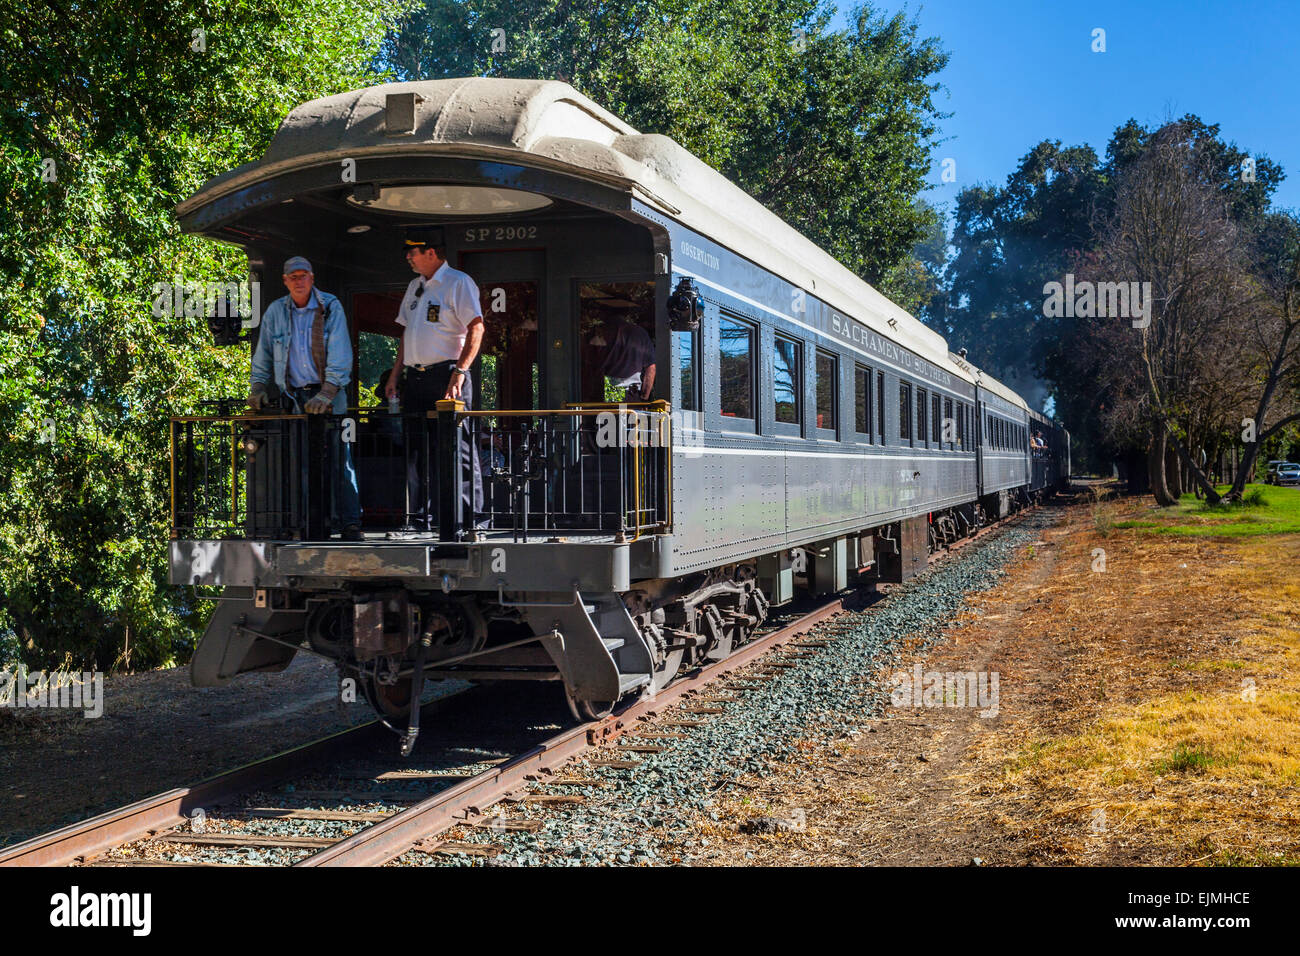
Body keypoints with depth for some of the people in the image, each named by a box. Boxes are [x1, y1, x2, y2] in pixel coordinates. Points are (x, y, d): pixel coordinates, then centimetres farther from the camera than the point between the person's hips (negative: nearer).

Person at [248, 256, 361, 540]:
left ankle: (350, 523, -7)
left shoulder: (330, 307, -3)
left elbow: (340, 355, -10)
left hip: (328, 392, -3)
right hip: (294, 396, 3)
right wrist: (258, 387, 4)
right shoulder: (275, 311, 7)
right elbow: (263, 354, 16)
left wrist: (327, 393, -20)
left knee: (338, 457, -9)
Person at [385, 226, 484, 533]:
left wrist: (459, 372, -23)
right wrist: (395, 375, 18)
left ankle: (470, 517, -2)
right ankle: (421, 518, 13)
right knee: (415, 449, 7)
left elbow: (476, 328, -14)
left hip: (446, 375, -8)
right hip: (415, 378, 8)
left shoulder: (458, 282, -5)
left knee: (456, 450, -7)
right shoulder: (414, 287, 20)